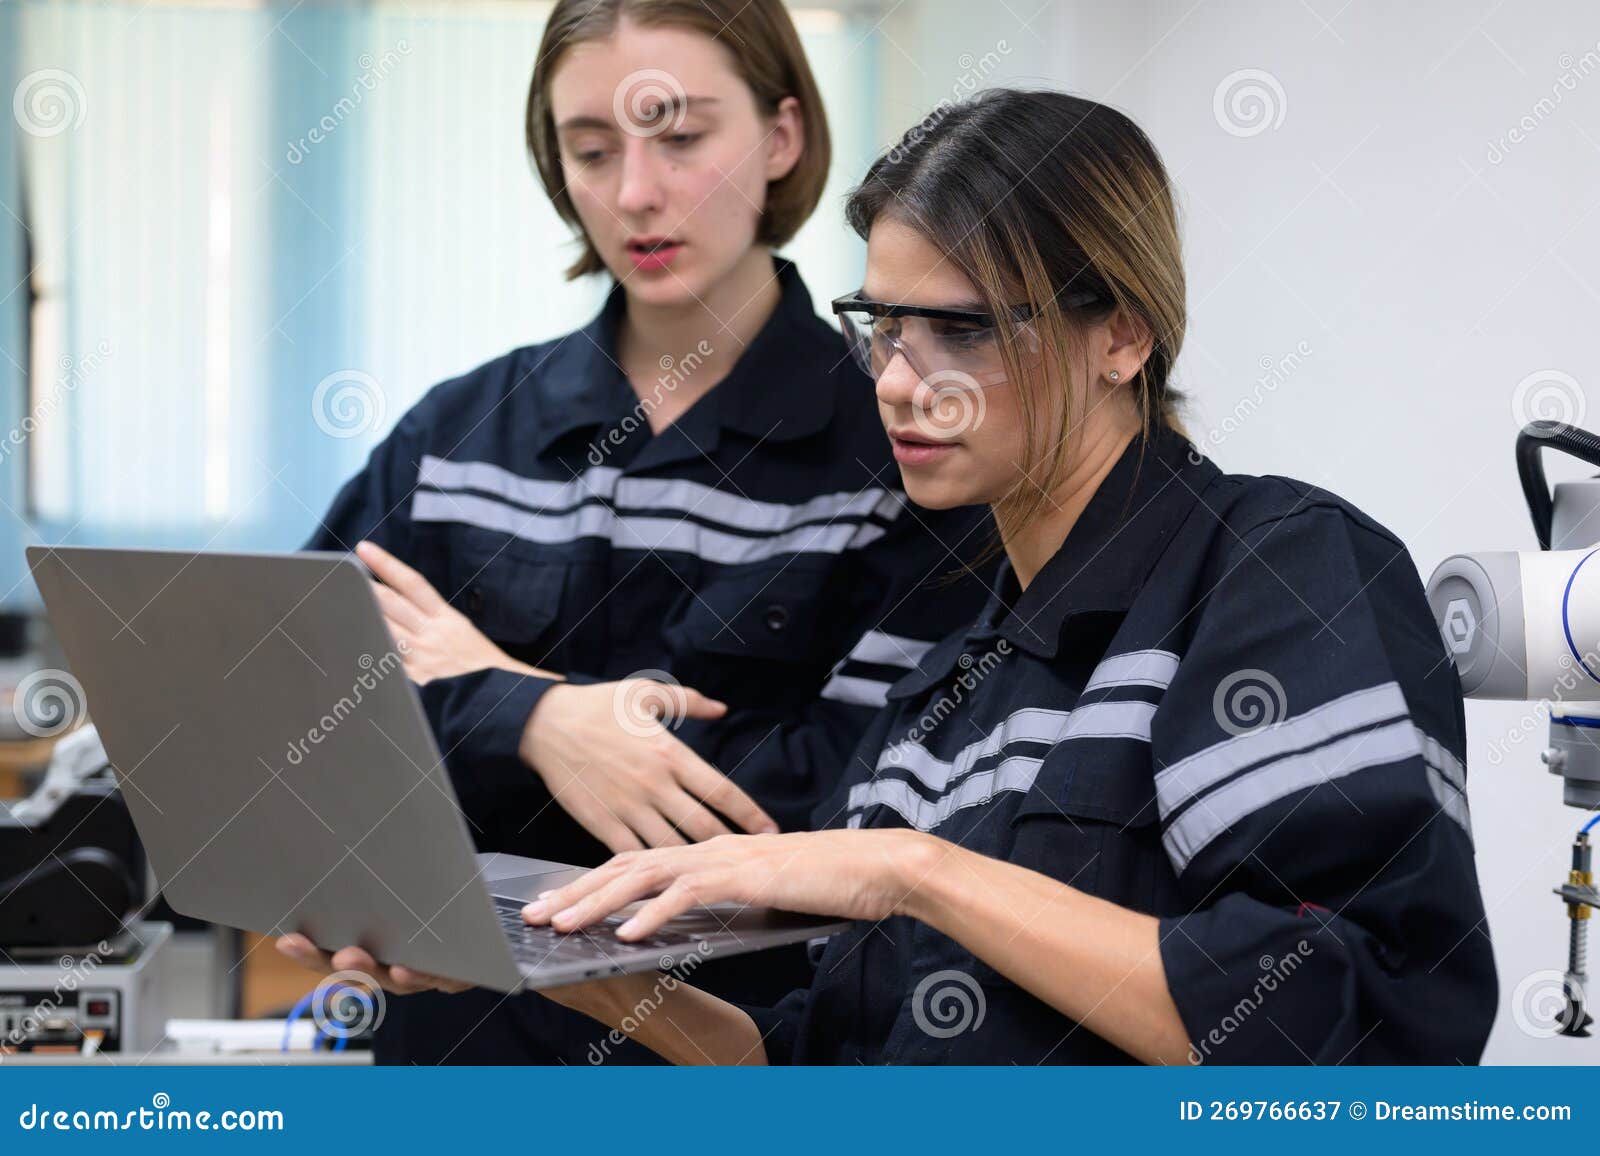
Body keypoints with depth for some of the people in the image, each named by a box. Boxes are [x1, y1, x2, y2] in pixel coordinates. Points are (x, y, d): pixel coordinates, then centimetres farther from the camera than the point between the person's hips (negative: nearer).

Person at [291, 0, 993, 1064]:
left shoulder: (899, 445, -8)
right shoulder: (458, 433, 3)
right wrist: (531, 726, -23)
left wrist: (486, 686, -12)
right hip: (468, 1025, 3)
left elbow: (867, 798, -16)